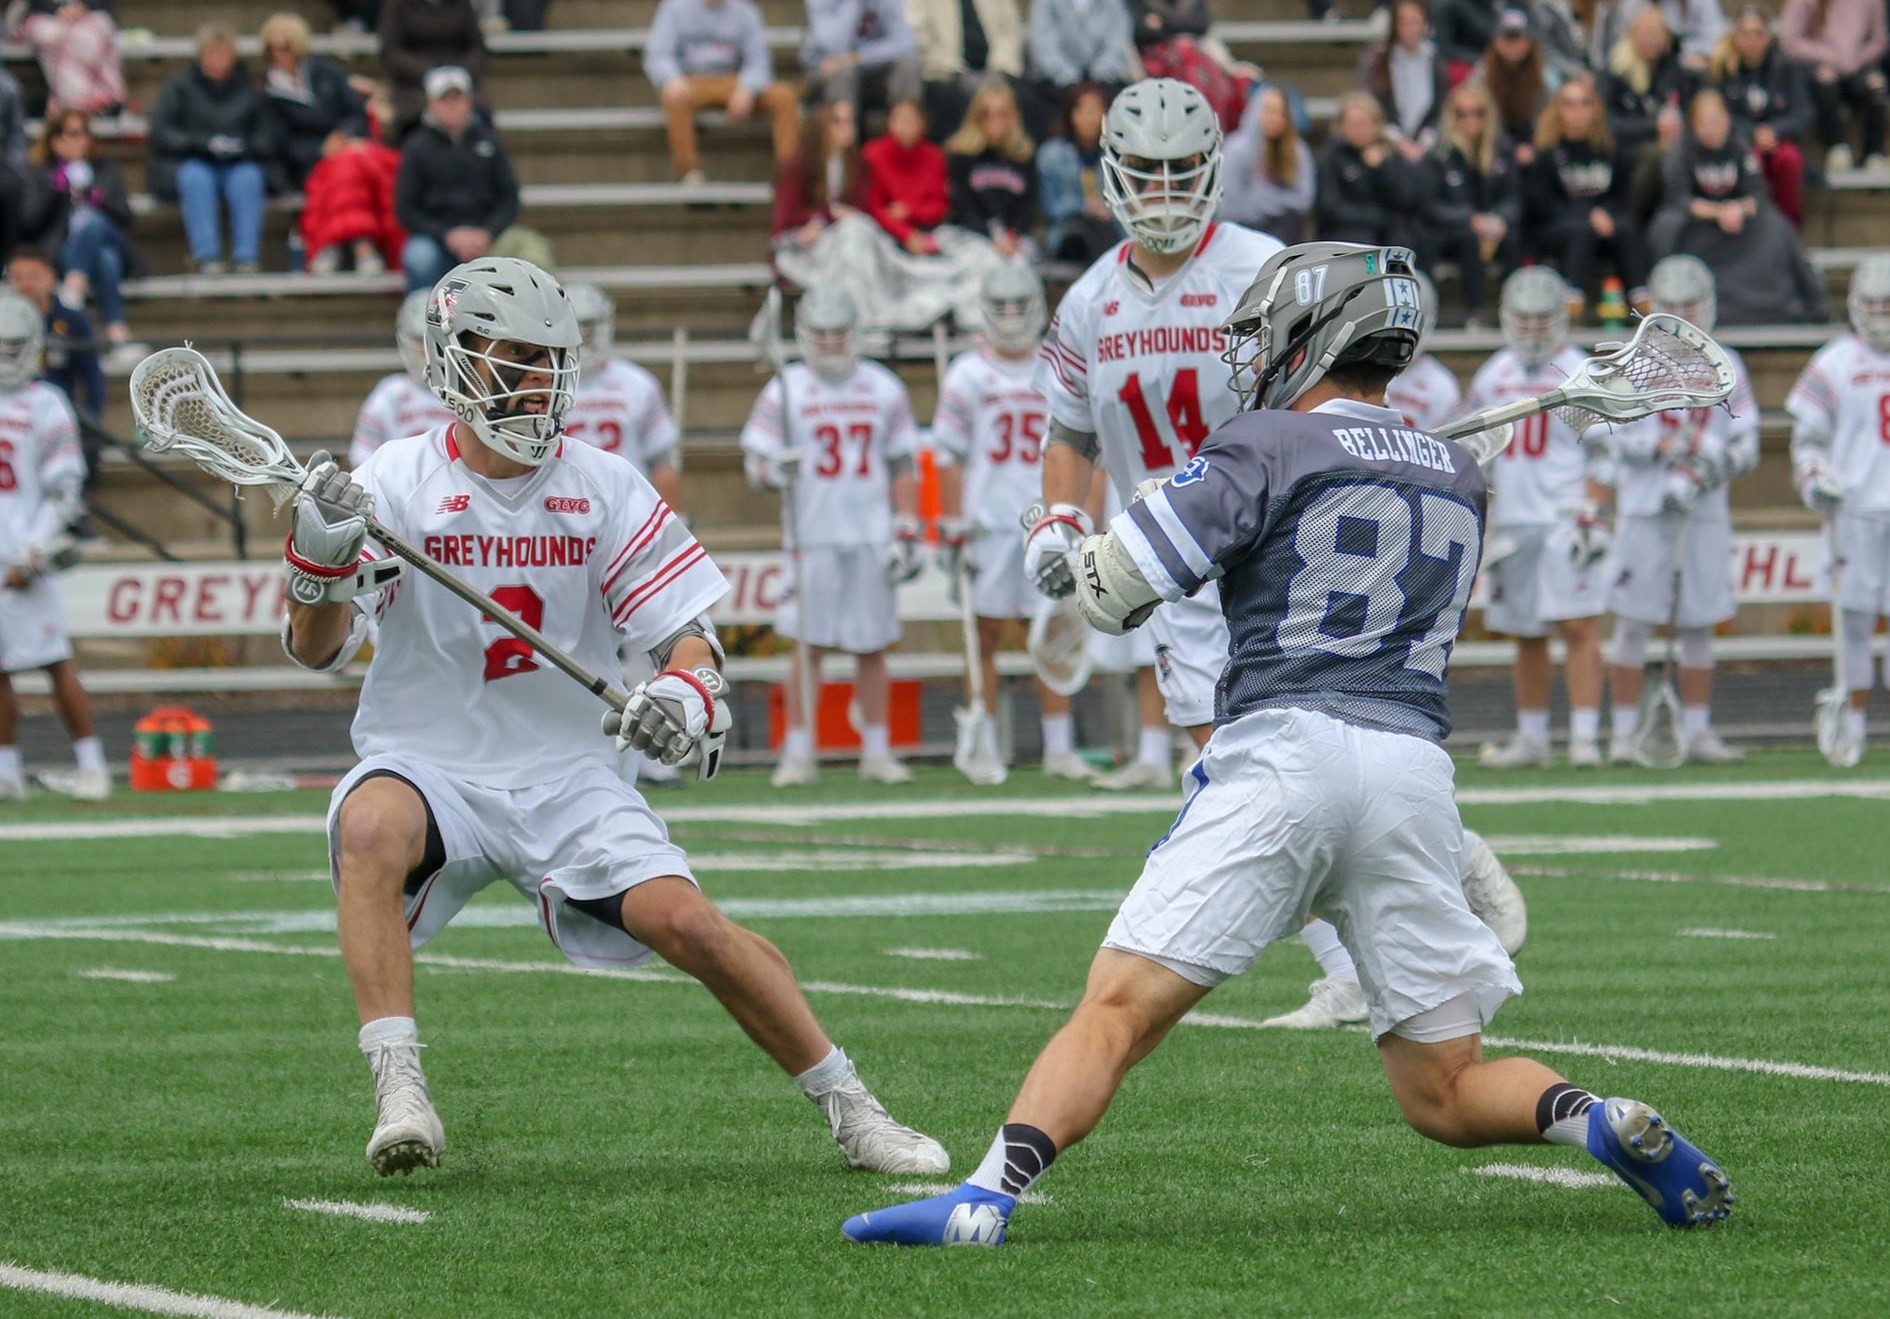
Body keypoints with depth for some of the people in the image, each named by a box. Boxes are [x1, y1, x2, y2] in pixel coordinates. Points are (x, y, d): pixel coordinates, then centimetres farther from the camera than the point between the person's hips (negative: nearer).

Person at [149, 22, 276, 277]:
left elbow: (268, 141, 7)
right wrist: (204, 144, -16)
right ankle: (206, 256, -45)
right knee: (196, 177, -36)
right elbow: (161, 134, -3)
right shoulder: (179, 86, 9)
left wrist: (242, 146, -16)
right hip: (185, 163, -1)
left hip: (238, 166, 1)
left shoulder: (248, 91, 13)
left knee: (248, 177, -33)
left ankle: (247, 258, -40)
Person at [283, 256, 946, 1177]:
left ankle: (850, 1109, 2)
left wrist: (687, 687, -23)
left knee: (690, 924, -15)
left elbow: (685, 628, 1)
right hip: (425, 766, -2)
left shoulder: (604, 488, 2)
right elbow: (315, 651, -11)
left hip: (566, 777, 2)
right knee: (372, 829, -36)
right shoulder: (396, 481, -5)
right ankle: (398, 1089, -37)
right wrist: (321, 556, -32)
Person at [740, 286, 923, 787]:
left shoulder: (884, 390, 10)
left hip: (872, 536, 2)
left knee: (872, 646, 4)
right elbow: (755, 460, 4)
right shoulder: (786, 391, 3)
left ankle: (876, 751, 10)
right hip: (812, 535, -2)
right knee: (809, 643, -5)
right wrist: (774, 470, -20)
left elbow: (902, 468, 12)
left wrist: (908, 534, 5)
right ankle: (799, 753, -1)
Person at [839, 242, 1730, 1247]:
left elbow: (1111, 593, -2)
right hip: (1414, 768, 5)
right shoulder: (1458, 480, 20)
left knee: (1117, 1010, -11)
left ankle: (988, 1196, -28)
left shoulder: (1270, 448, 2)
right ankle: (1596, 1121, -13)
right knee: (1444, 1095, 12)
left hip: (1283, 753, -5)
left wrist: (1085, 548, 20)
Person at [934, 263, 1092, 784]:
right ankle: (981, 746, 5)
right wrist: (952, 527, -3)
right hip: (988, 522, -2)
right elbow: (949, 455, 3)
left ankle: (1059, 747, 5)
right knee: (986, 634, 0)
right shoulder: (968, 374, 3)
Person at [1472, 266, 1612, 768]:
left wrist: (1590, 515, -11)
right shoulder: (1492, 378, 13)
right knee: (1527, 636, 9)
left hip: (1565, 521, -5)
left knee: (1578, 626, -10)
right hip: (1512, 524, 5)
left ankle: (1584, 737, -12)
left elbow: (1602, 456, -2)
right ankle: (1531, 738, 16)